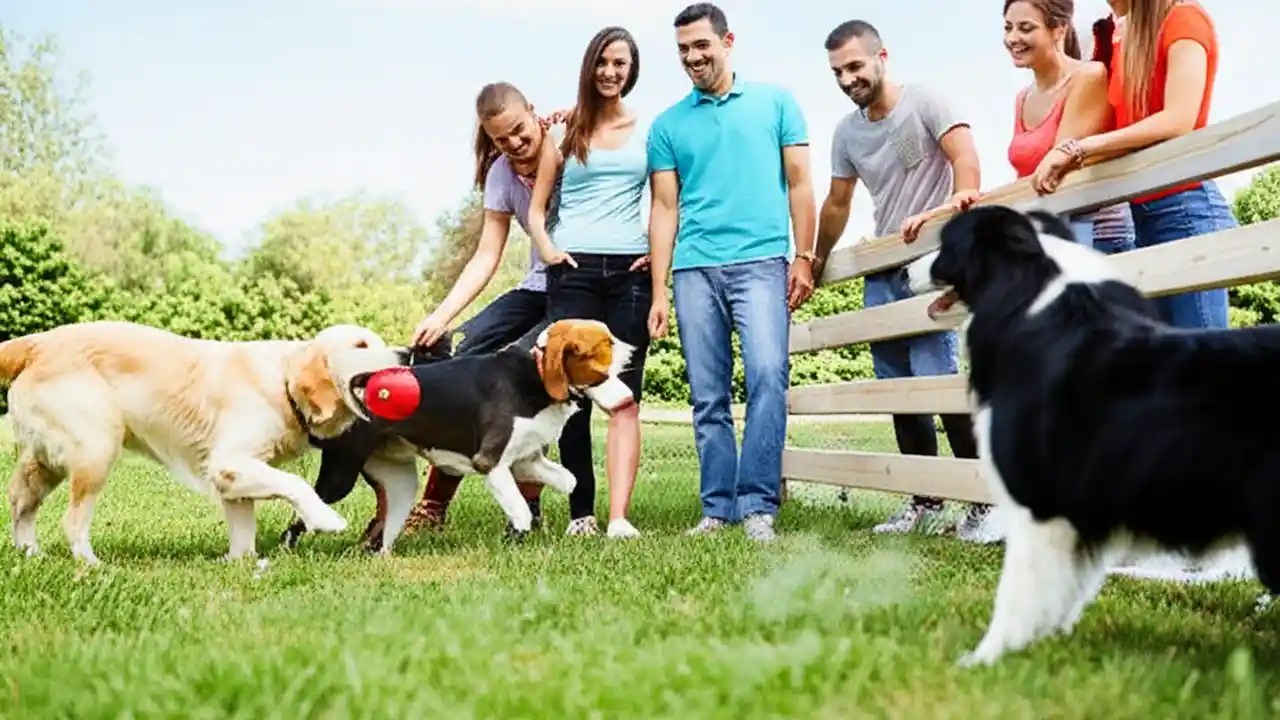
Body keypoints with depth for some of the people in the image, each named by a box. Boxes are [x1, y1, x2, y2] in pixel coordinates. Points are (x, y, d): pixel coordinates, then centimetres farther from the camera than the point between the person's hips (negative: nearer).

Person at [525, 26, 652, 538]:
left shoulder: (647, 131, 11)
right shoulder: (565, 131, 10)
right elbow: (535, 210, 11)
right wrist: (546, 249, -5)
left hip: (630, 269, 0)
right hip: (574, 270, 0)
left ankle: (619, 516, -14)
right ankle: (581, 513, 5)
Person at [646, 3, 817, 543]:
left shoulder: (775, 102, 11)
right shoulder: (668, 124, 14)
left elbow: (798, 183, 9)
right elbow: (664, 210, 12)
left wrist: (803, 258, -1)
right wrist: (658, 292, 6)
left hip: (761, 260, -2)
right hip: (694, 269, 3)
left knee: (768, 375, -18)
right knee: (708, 397, 2)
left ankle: (758, 507, -15)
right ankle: (718, 509, 8)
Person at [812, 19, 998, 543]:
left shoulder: (924, 103, -6)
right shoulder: (846, 132, 12)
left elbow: (966, 157, -19)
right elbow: (836, 205, 22)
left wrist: (957, 201, -37)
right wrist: (815, 264, 27)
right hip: (882, 270, 7)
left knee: (937, 376, -18)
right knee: (898, 388, 7)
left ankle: (986, 500, -11)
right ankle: (926, 502, 17)